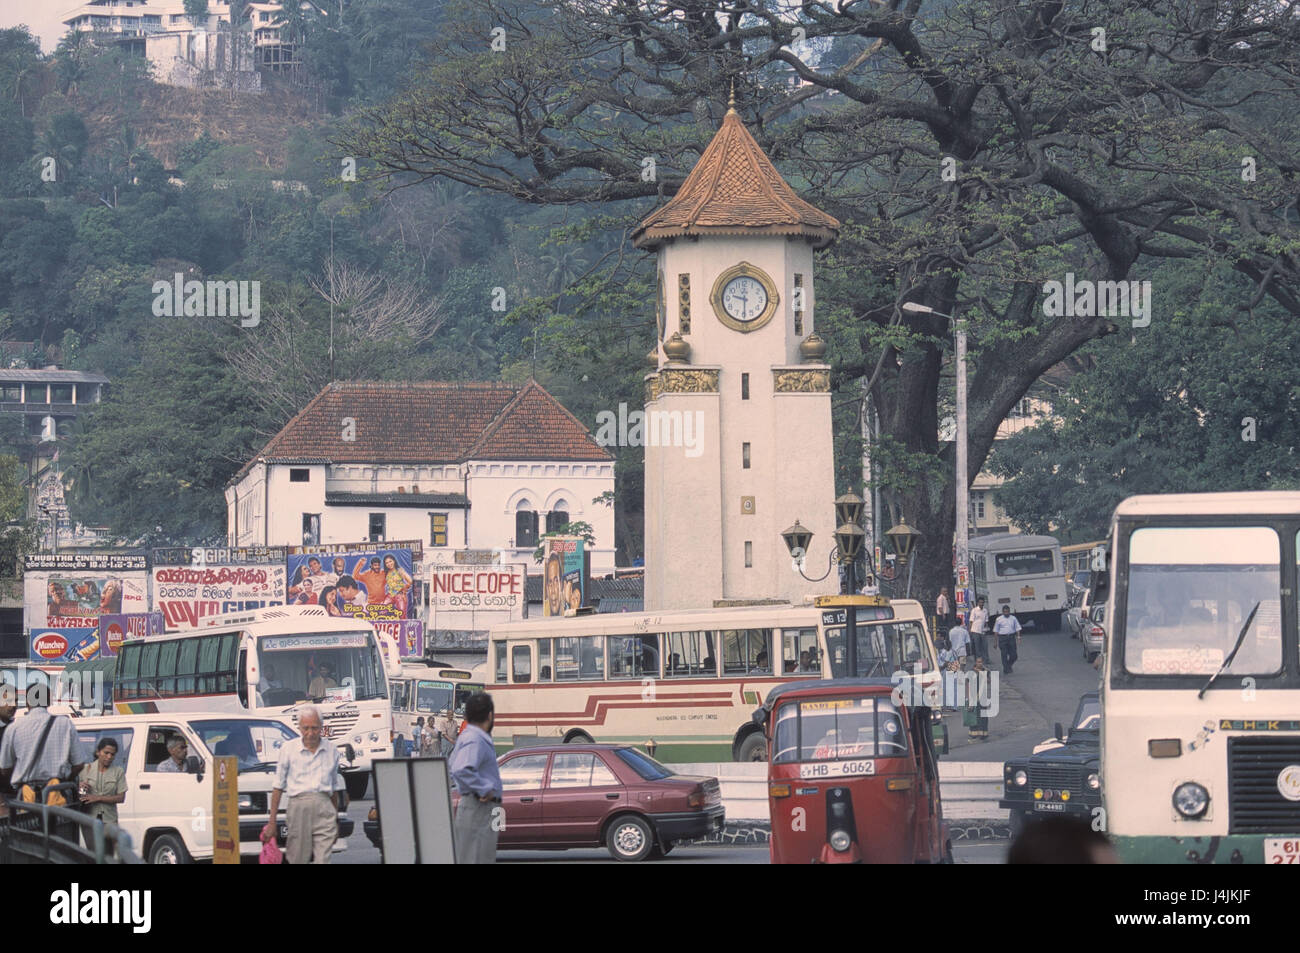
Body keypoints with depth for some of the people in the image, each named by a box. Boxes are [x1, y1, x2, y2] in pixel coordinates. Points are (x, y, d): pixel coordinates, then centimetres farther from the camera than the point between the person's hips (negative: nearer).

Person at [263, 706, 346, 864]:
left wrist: (336, 820, 22)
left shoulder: (331, 752, 13)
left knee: (323, 860, -10)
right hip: (299, 806, -1)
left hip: (324, 809, 1)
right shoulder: (288, 749, 6)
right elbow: (278, 787, 6)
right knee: (298, 860, 0)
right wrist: (272, 822, 2)